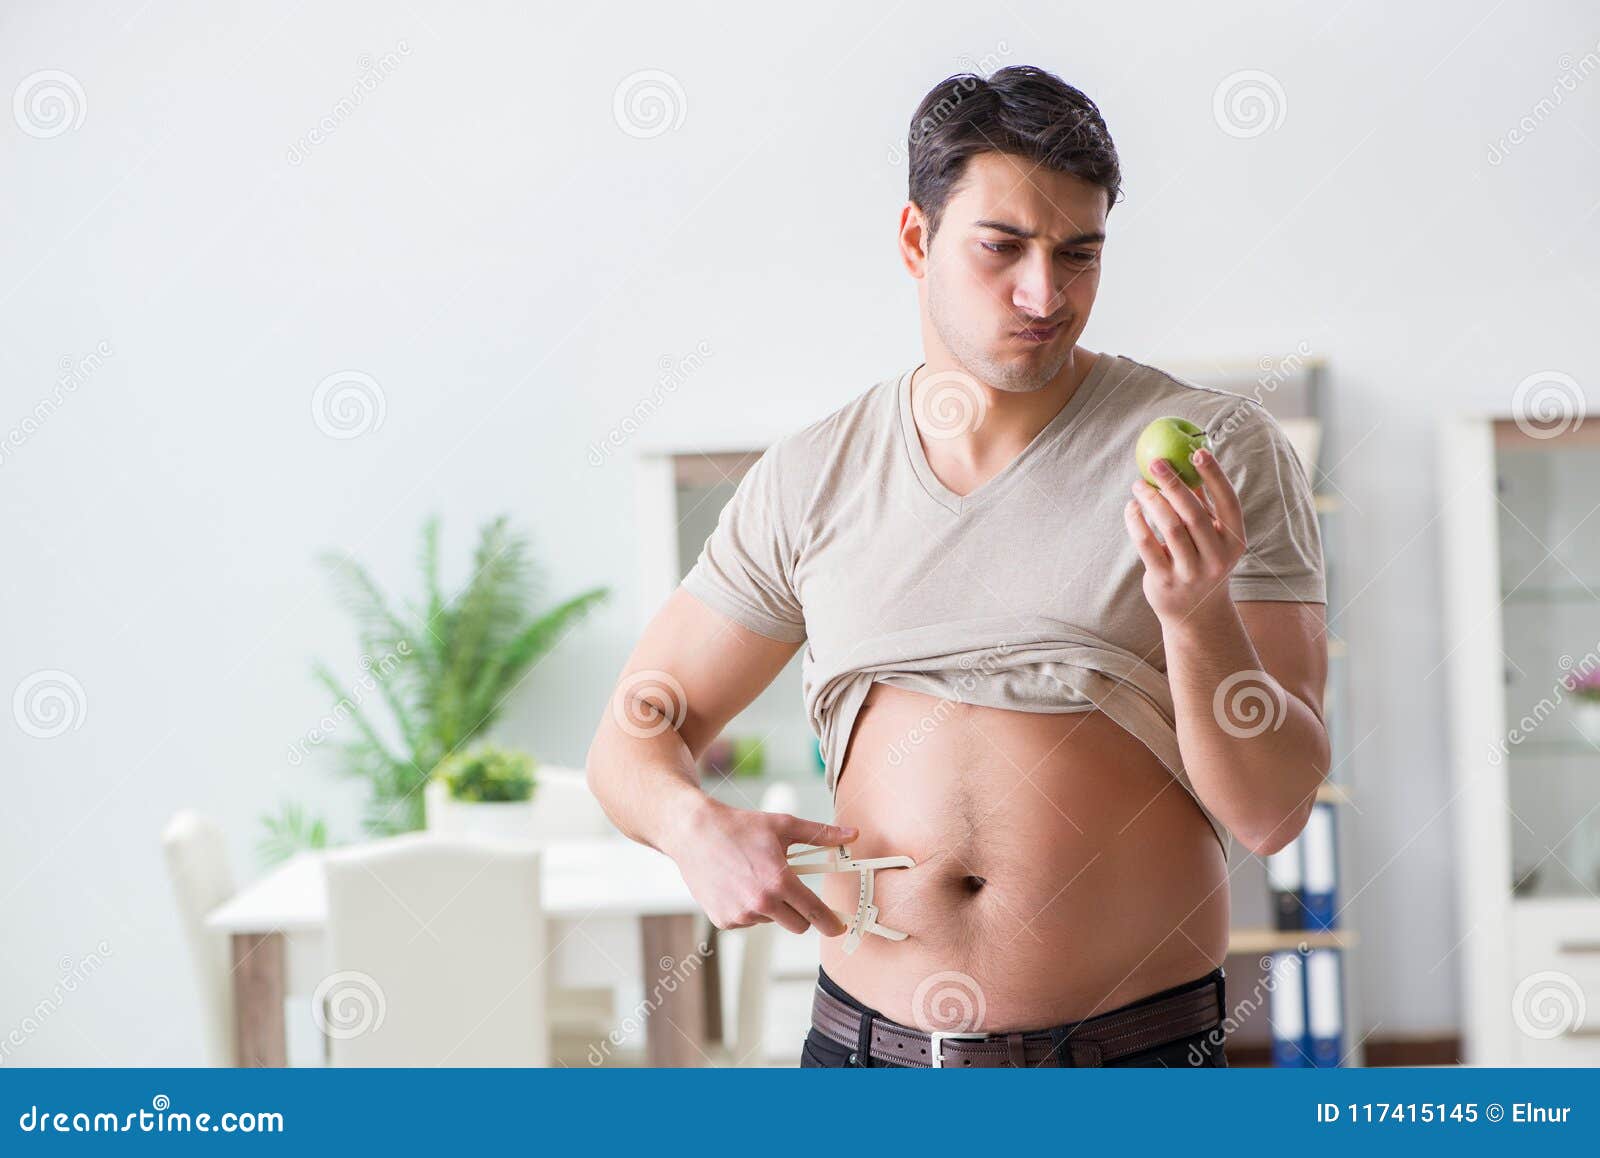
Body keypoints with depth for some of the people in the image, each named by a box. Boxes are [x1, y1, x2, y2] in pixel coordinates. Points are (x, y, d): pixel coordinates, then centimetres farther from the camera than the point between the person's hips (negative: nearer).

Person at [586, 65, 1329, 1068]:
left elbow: (1271, 813, -8)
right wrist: (698, 826, -13)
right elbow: (639, 732, 8)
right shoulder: (810, 479, 3)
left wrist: (1198, 613, -24)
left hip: (1139, 1049, -2)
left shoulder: (1220, 453, -5)